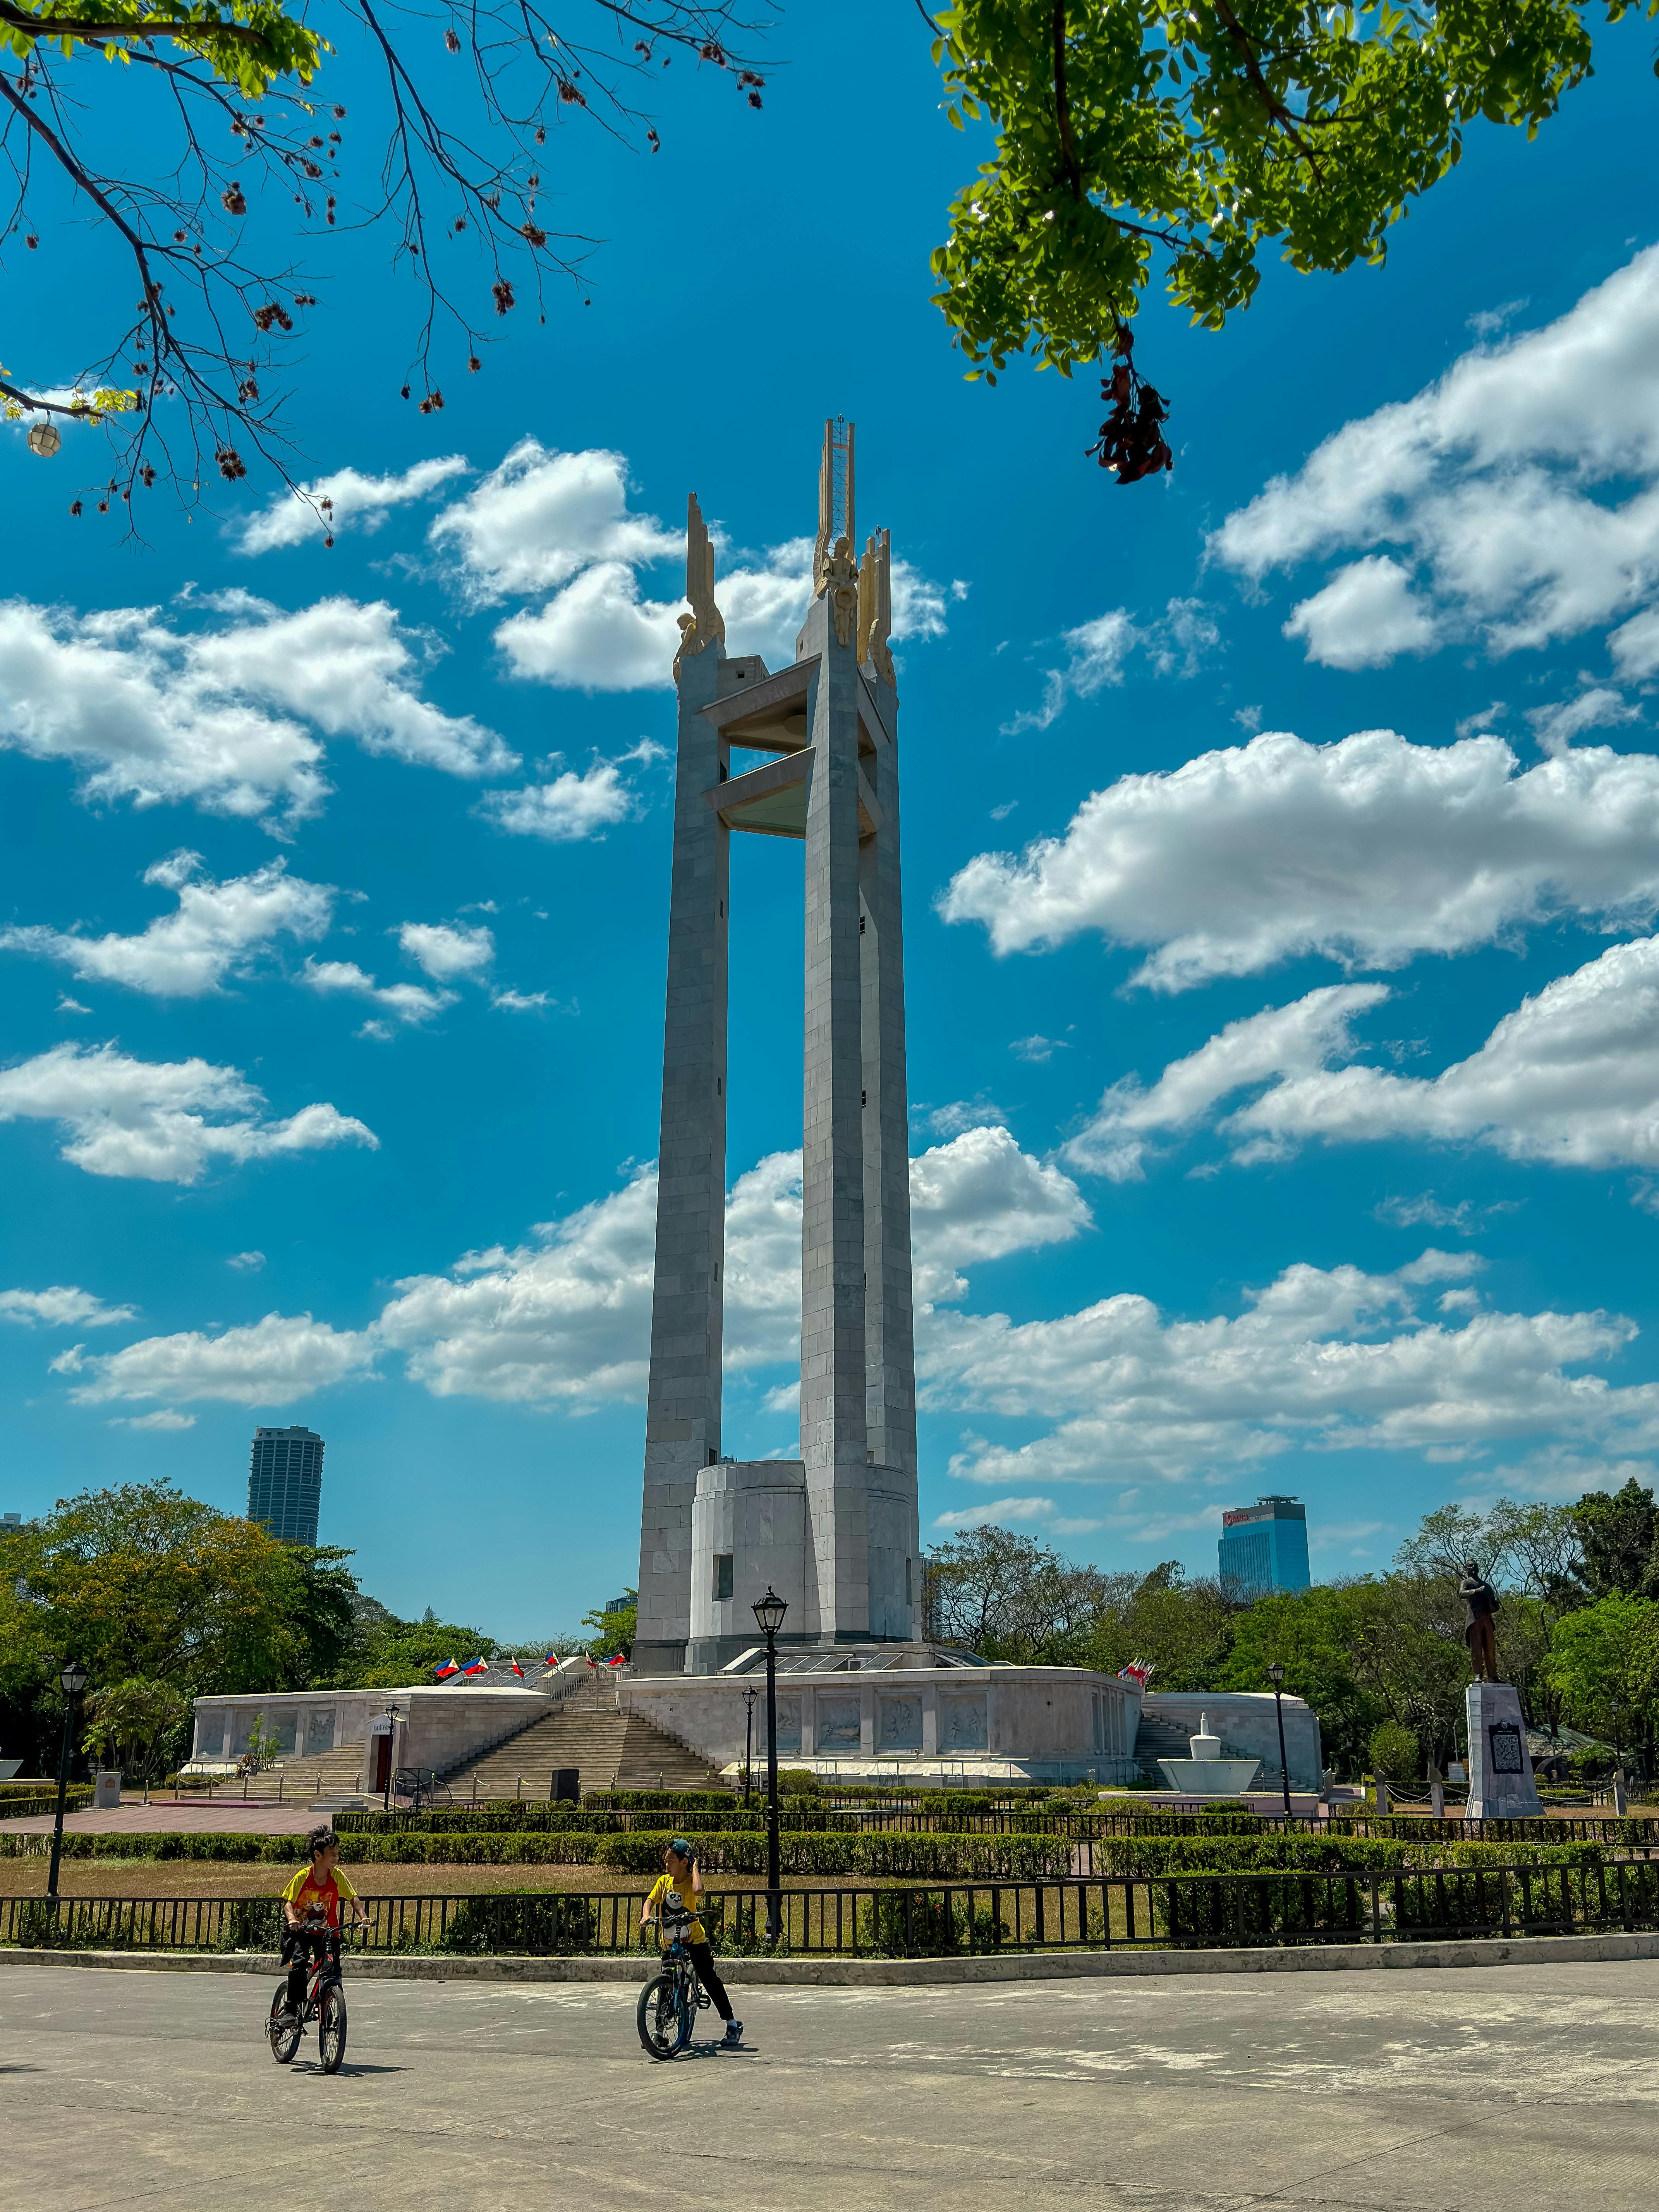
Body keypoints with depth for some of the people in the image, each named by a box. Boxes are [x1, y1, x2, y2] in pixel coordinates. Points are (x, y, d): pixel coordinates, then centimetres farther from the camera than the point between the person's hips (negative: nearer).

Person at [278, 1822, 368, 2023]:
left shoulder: (337, 1876, -10)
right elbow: (288, 1901, -17)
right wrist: (292, 1920, -37)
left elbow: (352, 1898, -10)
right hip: (301, 1930, -2)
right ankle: (293, 2010, -16)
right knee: (299, 1962, -27)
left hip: (327, 1931, 2)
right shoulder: (303, 1877, -17)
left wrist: (362, 1917, -27)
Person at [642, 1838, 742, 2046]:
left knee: (709, 1978, -4)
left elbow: (698, 1890, -37)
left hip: (693, 1937, -4)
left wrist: (695, 1869, -24)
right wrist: (646, 1915, -30)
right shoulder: (664, 1881, -1)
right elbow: (651, 1899, -10)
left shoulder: (691, 1881, -14)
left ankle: (732, 2024, 7)